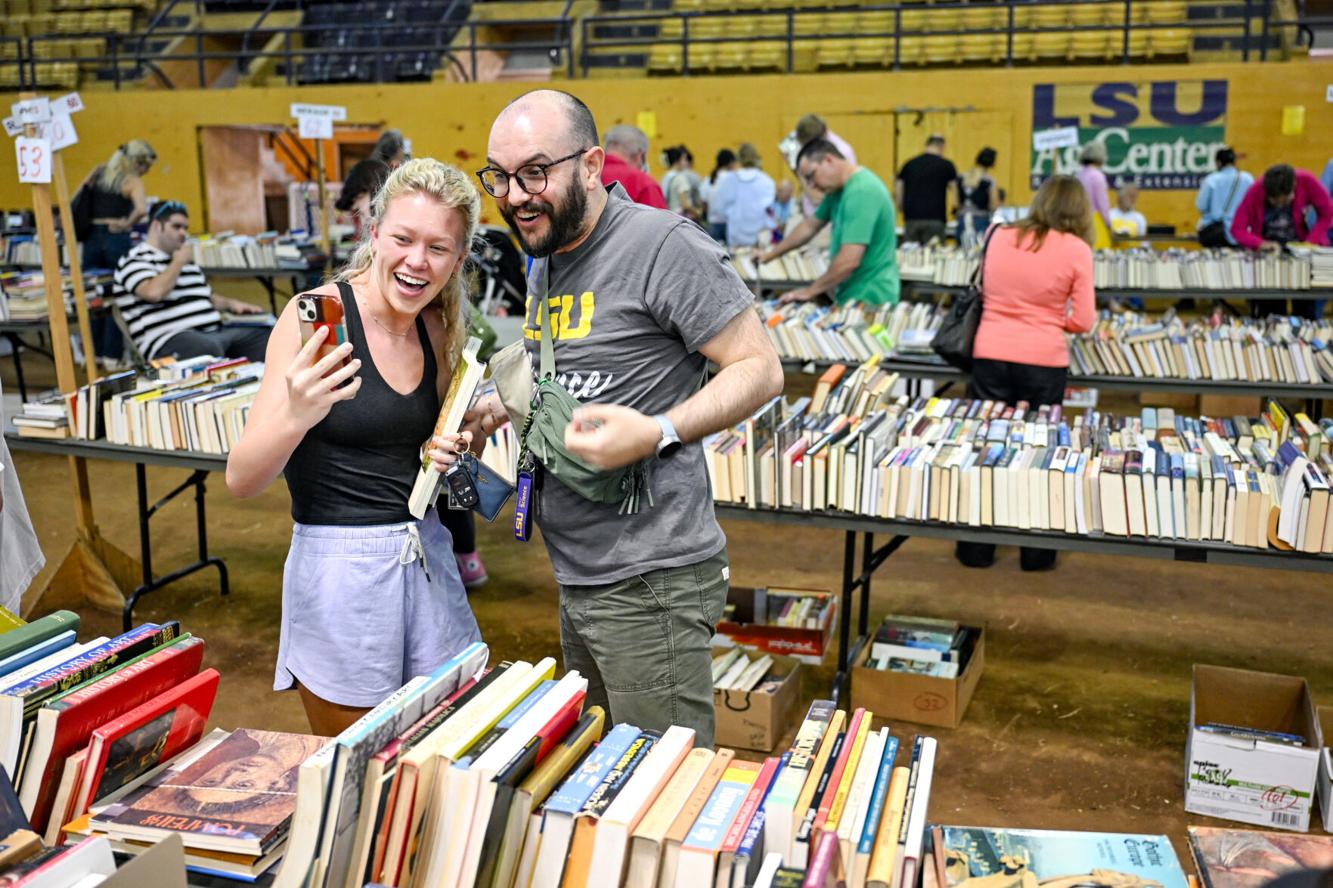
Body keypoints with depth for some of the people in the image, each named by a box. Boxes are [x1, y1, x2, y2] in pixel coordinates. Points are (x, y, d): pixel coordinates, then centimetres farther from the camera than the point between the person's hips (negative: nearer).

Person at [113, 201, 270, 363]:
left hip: (214, 332, 9)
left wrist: (231, 303, 14)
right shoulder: (136, 259, 1)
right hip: (172, 340, -9)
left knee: (264, 336, -11)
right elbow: (154, 292, -20)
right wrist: (178, 262, -4)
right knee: (210, 350, -41)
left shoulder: (185, 259, 27)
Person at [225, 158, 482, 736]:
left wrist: (447, 449, -1)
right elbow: (241, 480, -15)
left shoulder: (437, 327, 4)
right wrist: (296, 415, -35)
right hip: (340, 565, -5)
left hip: (427, 557, 6)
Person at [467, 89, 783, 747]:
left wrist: (656, 433, -27)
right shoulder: (544, 258, 13)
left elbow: (759, 368, -15)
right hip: (576, 576, 9)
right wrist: (505, 408, 9)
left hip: (649, 581, -9)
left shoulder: (664, 245, -15)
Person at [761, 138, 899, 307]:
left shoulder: (861, 192, -21)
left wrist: (810, 291, -15)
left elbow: (849, 261, -25)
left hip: (869, 300, -9)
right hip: (852, 295, 9)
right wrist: (769, 256, 23)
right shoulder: (838, 190, 10)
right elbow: (810, 226, 22)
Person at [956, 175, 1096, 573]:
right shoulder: (1076, 249, -5)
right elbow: (1083, 321, -3)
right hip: (1043, 364, -2)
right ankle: (1036, 551, 22)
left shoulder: (1000, 236, 4)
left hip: (990, 356, 2)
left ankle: (977, 547, 20)